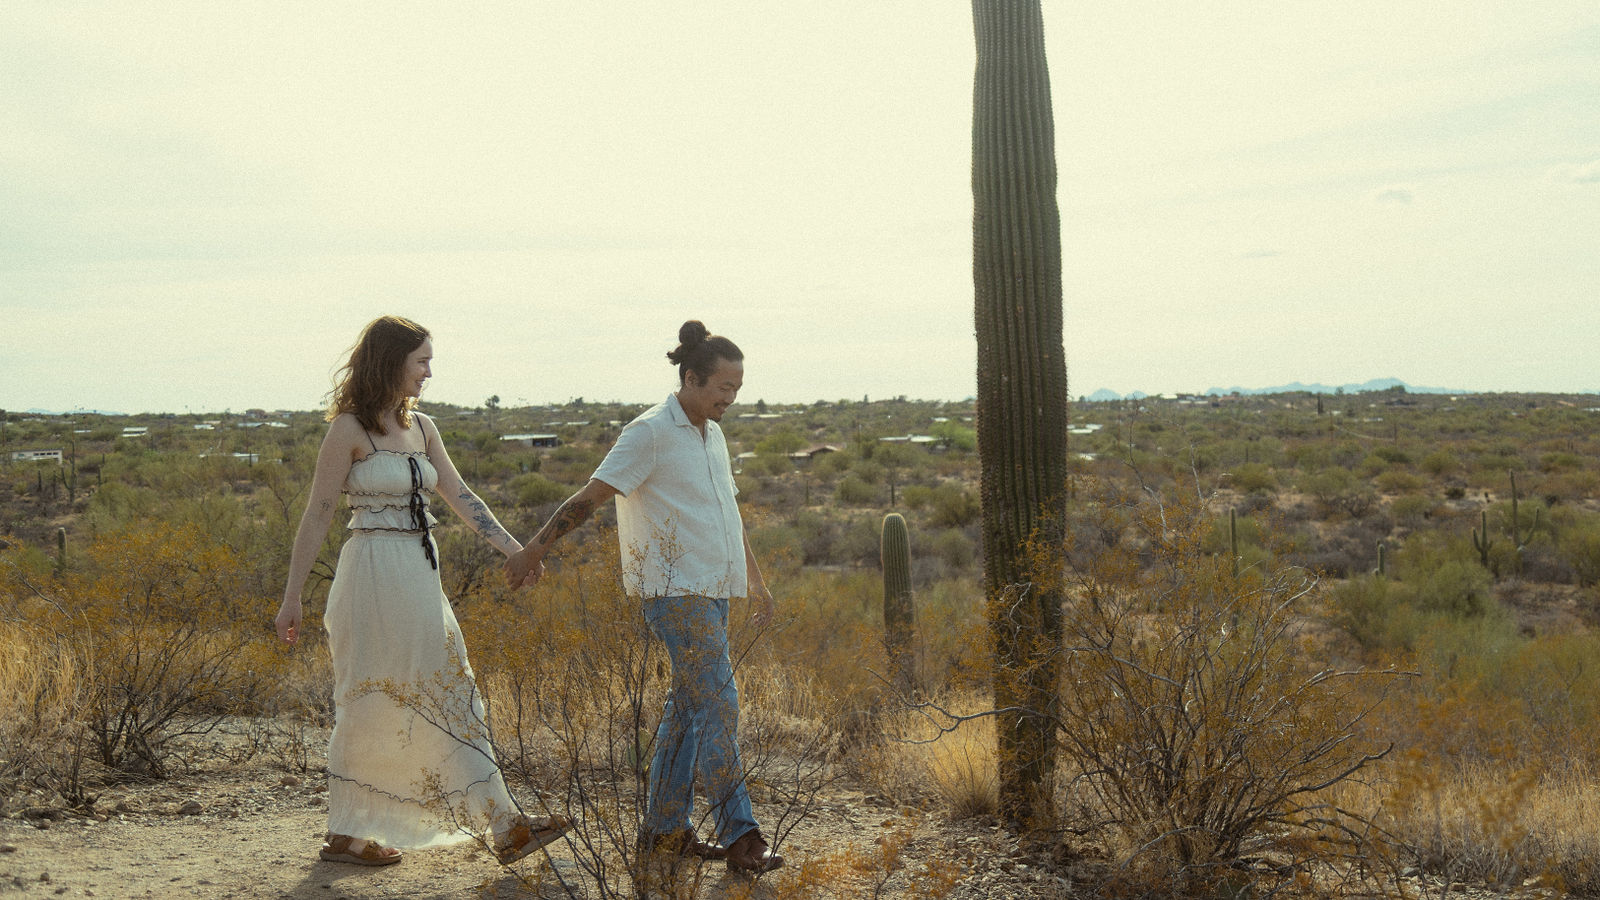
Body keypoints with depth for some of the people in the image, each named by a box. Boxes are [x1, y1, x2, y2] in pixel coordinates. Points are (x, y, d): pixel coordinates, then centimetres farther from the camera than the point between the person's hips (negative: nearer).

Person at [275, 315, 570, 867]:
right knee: (369, 704, 2)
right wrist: (292, 598, -9)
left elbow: (459, 495, 12)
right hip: (373, 577, -7)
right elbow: (317, 515, -9)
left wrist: (514, 550, 6)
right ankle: (343, 835, 17)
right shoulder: (349, 429, -9)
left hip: (420, 578, 7)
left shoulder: (420, 427, 11)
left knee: (452, 696, 7)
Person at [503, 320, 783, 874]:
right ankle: (739, 837, -8)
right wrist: (535, 548, -9)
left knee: (689, 706, 11)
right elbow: (590, 496, -10)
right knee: (717, 706, -11)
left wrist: (756, 581, 28)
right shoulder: (651, 433, -11)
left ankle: (663, 830, 20)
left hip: (712, 590, 9)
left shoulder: (712, 434, 15)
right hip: (675, 590, -9)